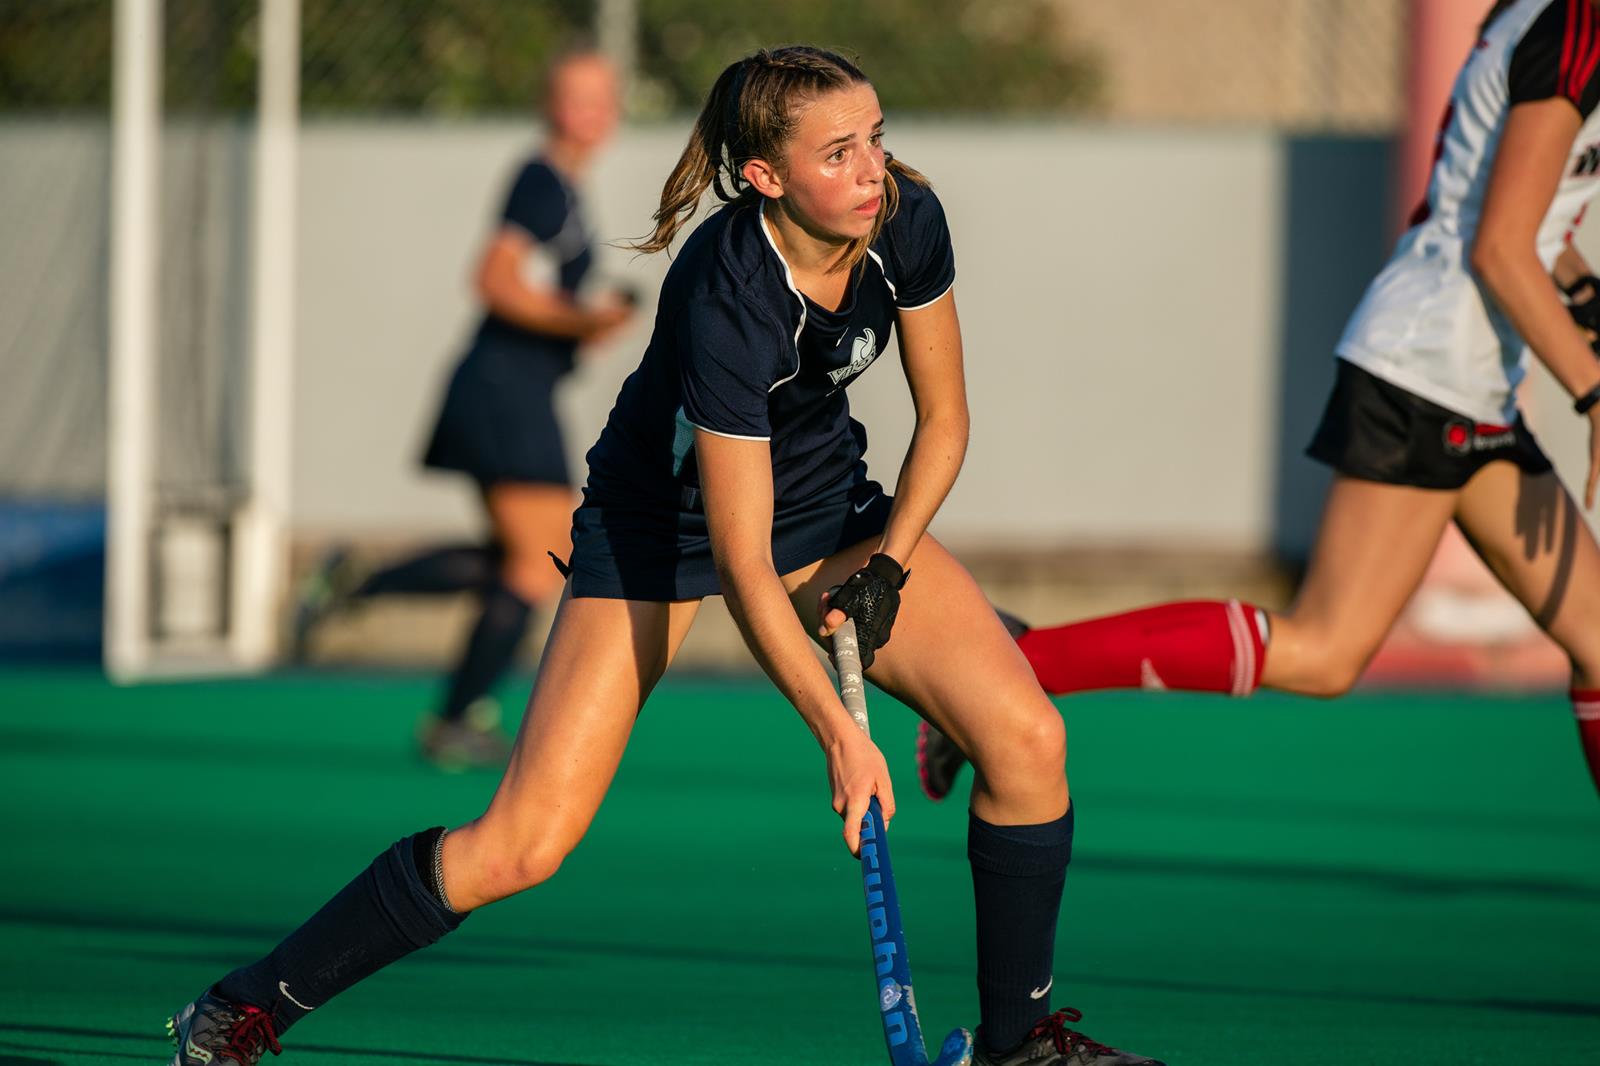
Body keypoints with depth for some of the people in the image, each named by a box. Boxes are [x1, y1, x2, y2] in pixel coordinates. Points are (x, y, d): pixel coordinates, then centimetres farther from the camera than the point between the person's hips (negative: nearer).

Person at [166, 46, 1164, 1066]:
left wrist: (885, 564, -13)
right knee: (525, 844, -14)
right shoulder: (727, 300, -36)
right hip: (666, 515, -6)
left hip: (828, 499, 6)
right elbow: (743, 566, -32)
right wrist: (838, 732, -33)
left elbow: (943, 419, -1)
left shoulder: (908, 221, -19)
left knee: (1027, 735, -11)